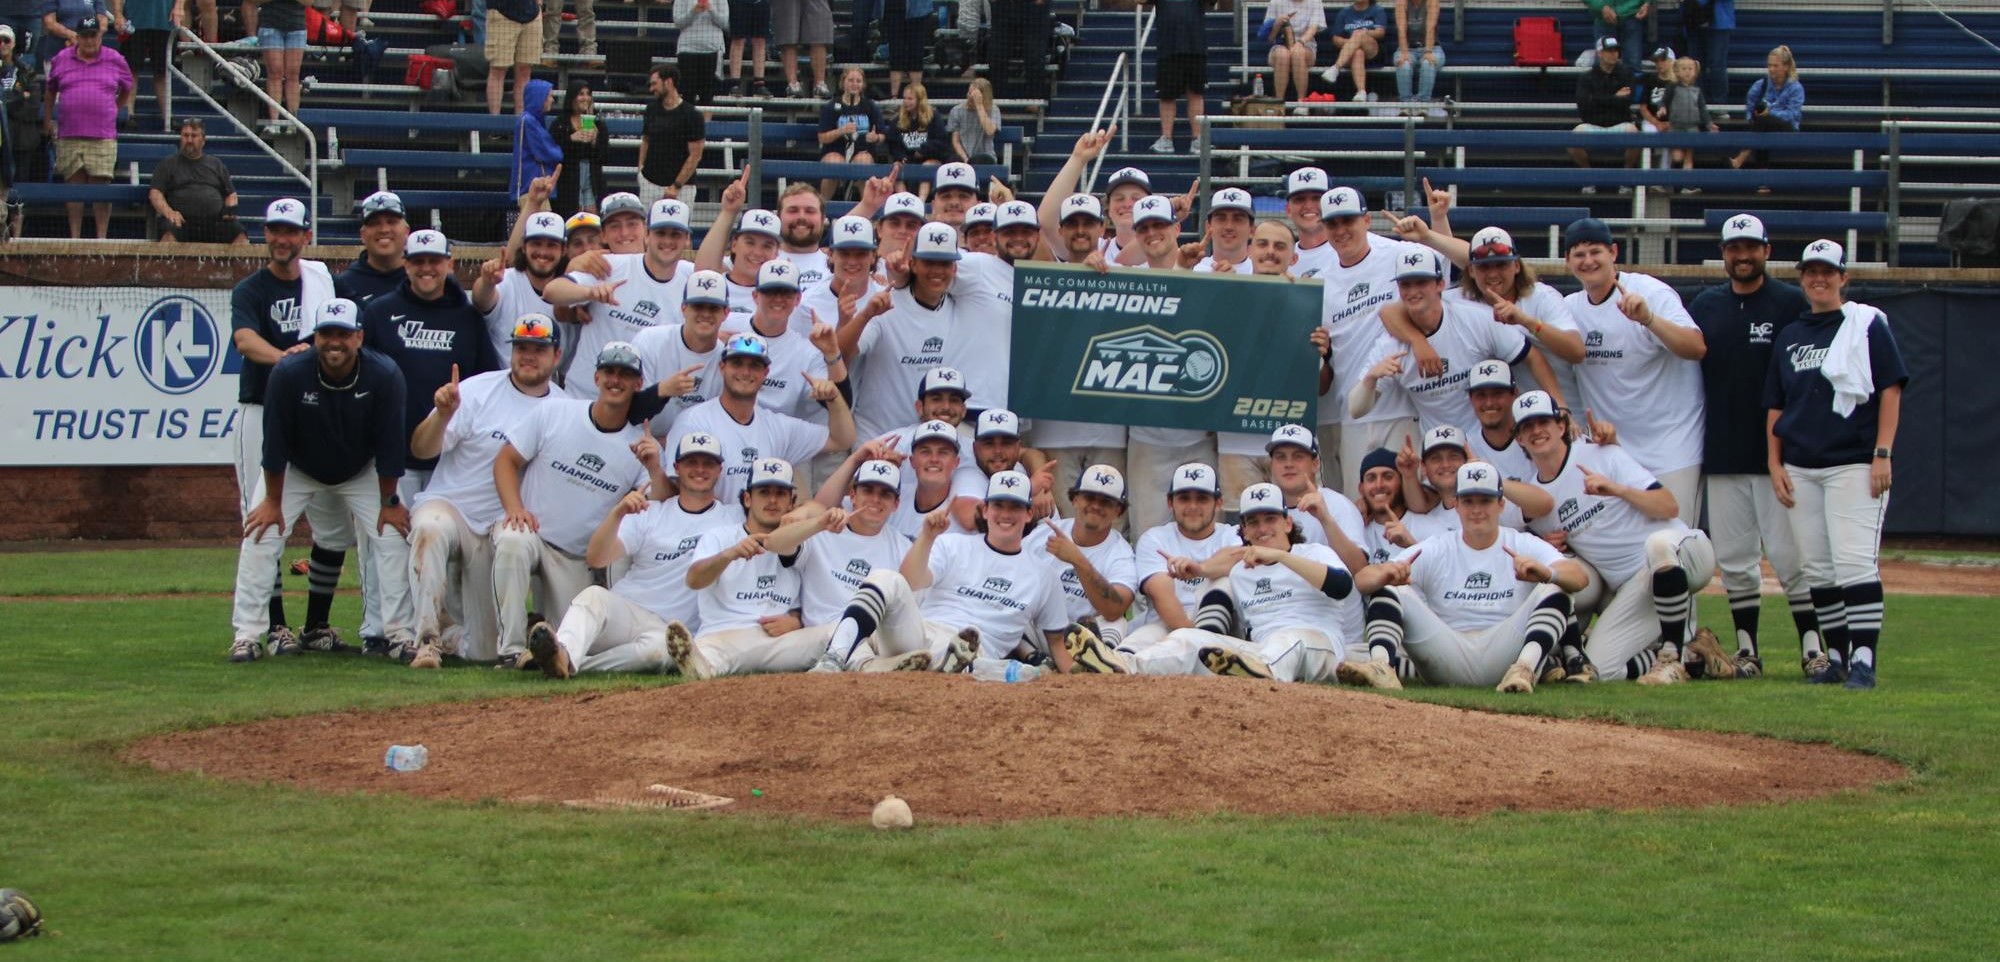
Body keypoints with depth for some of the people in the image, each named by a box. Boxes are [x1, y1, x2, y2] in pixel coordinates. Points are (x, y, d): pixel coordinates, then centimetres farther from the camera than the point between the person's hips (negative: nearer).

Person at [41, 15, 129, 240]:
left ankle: (102, 237, -1)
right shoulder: (61, 60, 9)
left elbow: (129, 89, 21)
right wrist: (47, 120, 20)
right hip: (69, 137, 1)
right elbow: (50, 91, 21)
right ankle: (74, 237, 8)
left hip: (103, 137, -1)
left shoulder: (115, 61, 7)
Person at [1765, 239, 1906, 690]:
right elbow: (1775, 407, 18)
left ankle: (1863, 659, -15)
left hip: (1854, 464, -5)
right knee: (1817, 568, 5)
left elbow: (1891, 390, -3)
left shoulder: (1867, 324, 1)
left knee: (1856, 562, -14)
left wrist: (1882, 454, -11)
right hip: (1800, 468, 6)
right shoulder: (1789, 337, 16)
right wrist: (1775, 463, 7)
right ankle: (1836, 654, 13)